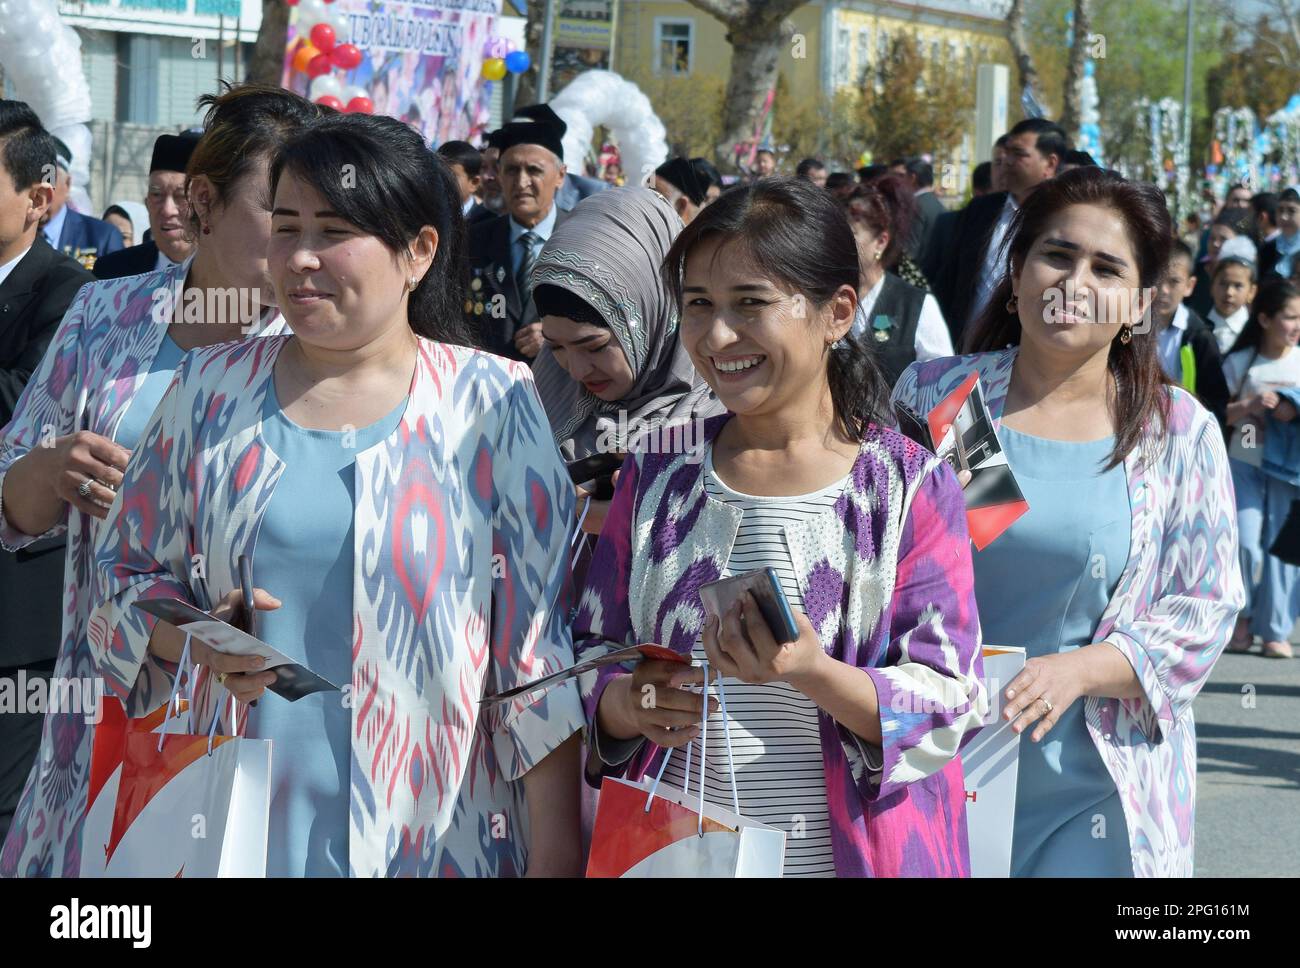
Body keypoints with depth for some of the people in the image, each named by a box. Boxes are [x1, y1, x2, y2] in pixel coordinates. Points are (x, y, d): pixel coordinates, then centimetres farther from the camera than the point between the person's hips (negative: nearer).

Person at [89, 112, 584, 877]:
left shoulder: (494, 402, -2)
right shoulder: (213, 389, 6)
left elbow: (539, 641, -3)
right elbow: (127, 576, 12)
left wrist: (557, 854, -6)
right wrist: (196, 638, -10)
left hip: (436, 835, -2)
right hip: (234, 831, 2)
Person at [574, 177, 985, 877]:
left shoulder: (912, 487, -7)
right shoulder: (657, 475, 3)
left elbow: (948, 707, -12)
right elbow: (590, 654, 6)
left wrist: (813, 673, -28)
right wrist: (628, 705, -16)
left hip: (852, 856, -2)